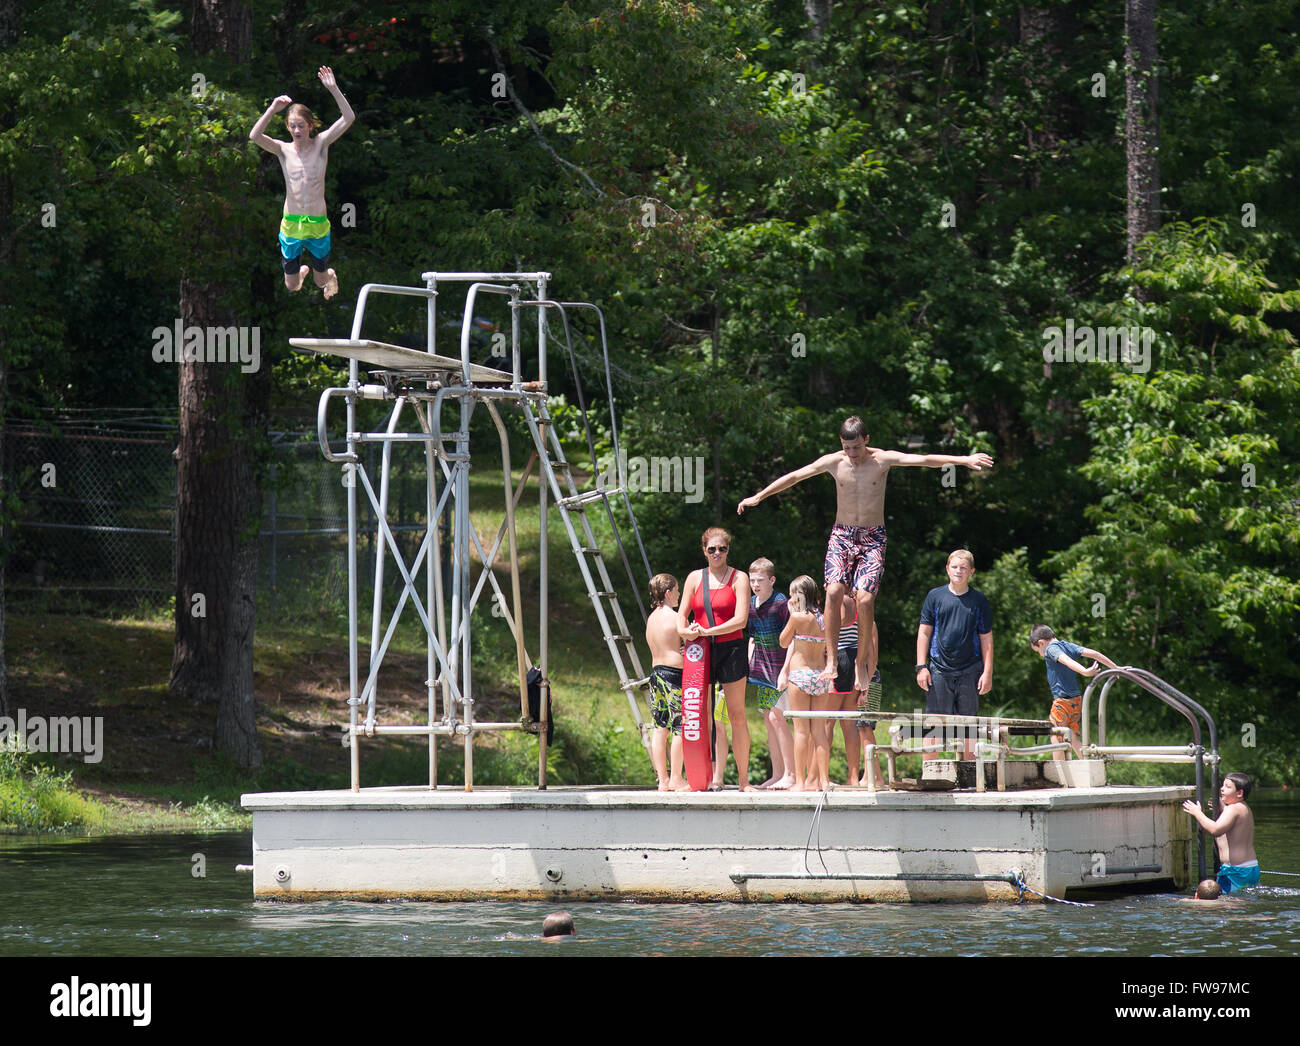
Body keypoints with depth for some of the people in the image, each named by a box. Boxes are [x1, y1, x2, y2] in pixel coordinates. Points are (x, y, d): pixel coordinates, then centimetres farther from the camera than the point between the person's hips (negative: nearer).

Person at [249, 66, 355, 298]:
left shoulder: (321, 145, -3)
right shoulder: (284, 150, -2)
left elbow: (348, 118, -12)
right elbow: (255, 136, -19)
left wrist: (333, 89, -21)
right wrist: (273, 109, -25)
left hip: (318, 225, -1)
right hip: (291, 224, 1)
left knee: (321, 281, 13)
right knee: (291, 286, 12)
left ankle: (329, 275, 50)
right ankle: (301, 271, 48)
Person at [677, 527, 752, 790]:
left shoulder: (738, 578, 1)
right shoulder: (695, 578, 11)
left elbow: (740, 620, -9)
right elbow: (682, 615, 13)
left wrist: (707, 631, -15)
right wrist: (685, 631, -10)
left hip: (731, 650, -3)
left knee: (736, 716, -2)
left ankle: (743, 780, 2)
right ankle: (713, 779, -1)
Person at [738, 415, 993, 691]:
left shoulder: (883, 460, -5)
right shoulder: (833, 462, 0)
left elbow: (924, 460, -13)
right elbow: (795, 476, 8)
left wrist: (964, 460, -24)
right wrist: (758, 497, 12)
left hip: (872, 538, -1)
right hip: (841, 536, 1)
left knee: (864, 598, -17)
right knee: (833, 590, -21)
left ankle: (862, 660, 2)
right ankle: (831, 661, -19)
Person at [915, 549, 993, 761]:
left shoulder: (979, 601, 7)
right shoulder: (935, 596, 5)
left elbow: (986, 639, 9)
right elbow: (924, 633, 6)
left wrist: (987, 673, 1)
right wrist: (921, 667, -1)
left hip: (969, 671, 1)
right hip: (939, 670, -1)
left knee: (968, 727, 5)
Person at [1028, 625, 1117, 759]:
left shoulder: (1051, 649, -8)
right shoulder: (1069, 646, 13)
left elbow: (1066, 660, -26)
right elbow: (1093, 653, 7)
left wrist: (1084, 671, -42)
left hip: (1062, 701, -7)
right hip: (1077, 700, 7)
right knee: (1073, 740, 10)